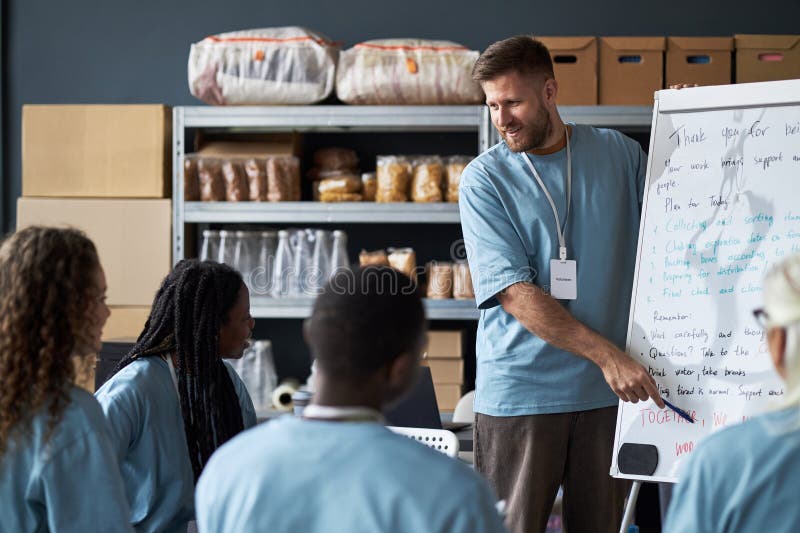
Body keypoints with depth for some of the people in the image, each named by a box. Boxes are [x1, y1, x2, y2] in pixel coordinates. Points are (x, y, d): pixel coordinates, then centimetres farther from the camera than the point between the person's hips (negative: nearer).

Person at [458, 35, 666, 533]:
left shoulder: (620, 154, 7)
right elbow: (516, 294, -12)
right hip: (519, 393, -2)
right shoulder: (485, 179, -3)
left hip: (610, 392, 2)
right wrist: (606, 355, -20)